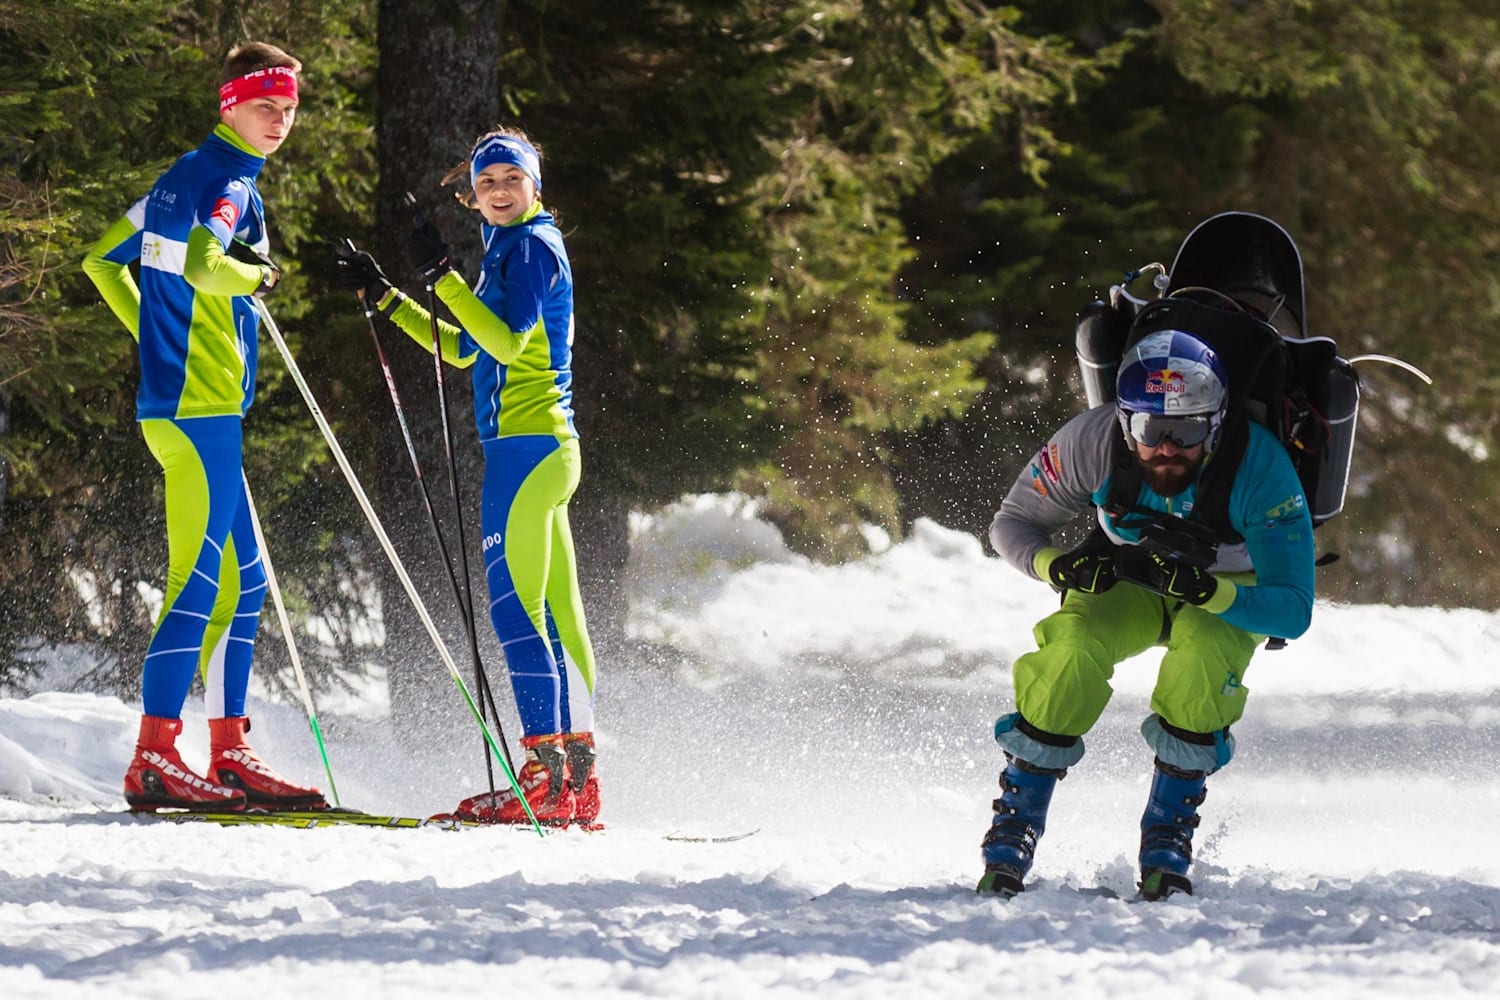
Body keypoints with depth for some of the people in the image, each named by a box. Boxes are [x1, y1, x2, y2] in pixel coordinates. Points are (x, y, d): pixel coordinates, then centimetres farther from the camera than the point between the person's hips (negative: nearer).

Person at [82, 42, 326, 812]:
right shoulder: (230, 183, -11)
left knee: (241, 580, 12)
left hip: (175, 395, 10)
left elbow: (102, 258, 26)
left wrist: (156, 334, 28)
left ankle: (229, 753, 13)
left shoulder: (185, 177, 18)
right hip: (201, 405, -10)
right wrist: (258, 276, -12)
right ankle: (152, 760, -14)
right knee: (200, 577, -12)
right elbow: (201, 265, -31)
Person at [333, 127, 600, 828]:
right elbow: (464, 349, 29)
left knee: (515, 607, -13)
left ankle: (545, 776, -17)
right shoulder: (509, 251, 21)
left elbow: (508, 342, -21)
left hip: (525, 444, -10)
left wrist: (442, 276, -21)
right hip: (542, 448, 10)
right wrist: (384, 297, 28)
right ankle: (576, 778, 9)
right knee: (554, 613, 8)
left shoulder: (532, 246, -8)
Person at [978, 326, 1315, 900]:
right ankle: (1012, 834, -15)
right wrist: (1058, 566, -35)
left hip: (1230, 592, -1)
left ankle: (1167, 836, -17)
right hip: (1125, 579, 1)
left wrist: (1205, 590, -49)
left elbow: (1293, 611, -33)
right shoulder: (1093, 442, -29)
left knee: (1201, 659, -34)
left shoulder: (1258, 468, -34)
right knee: (1074, 653, -28)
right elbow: (1012, 522, -13)